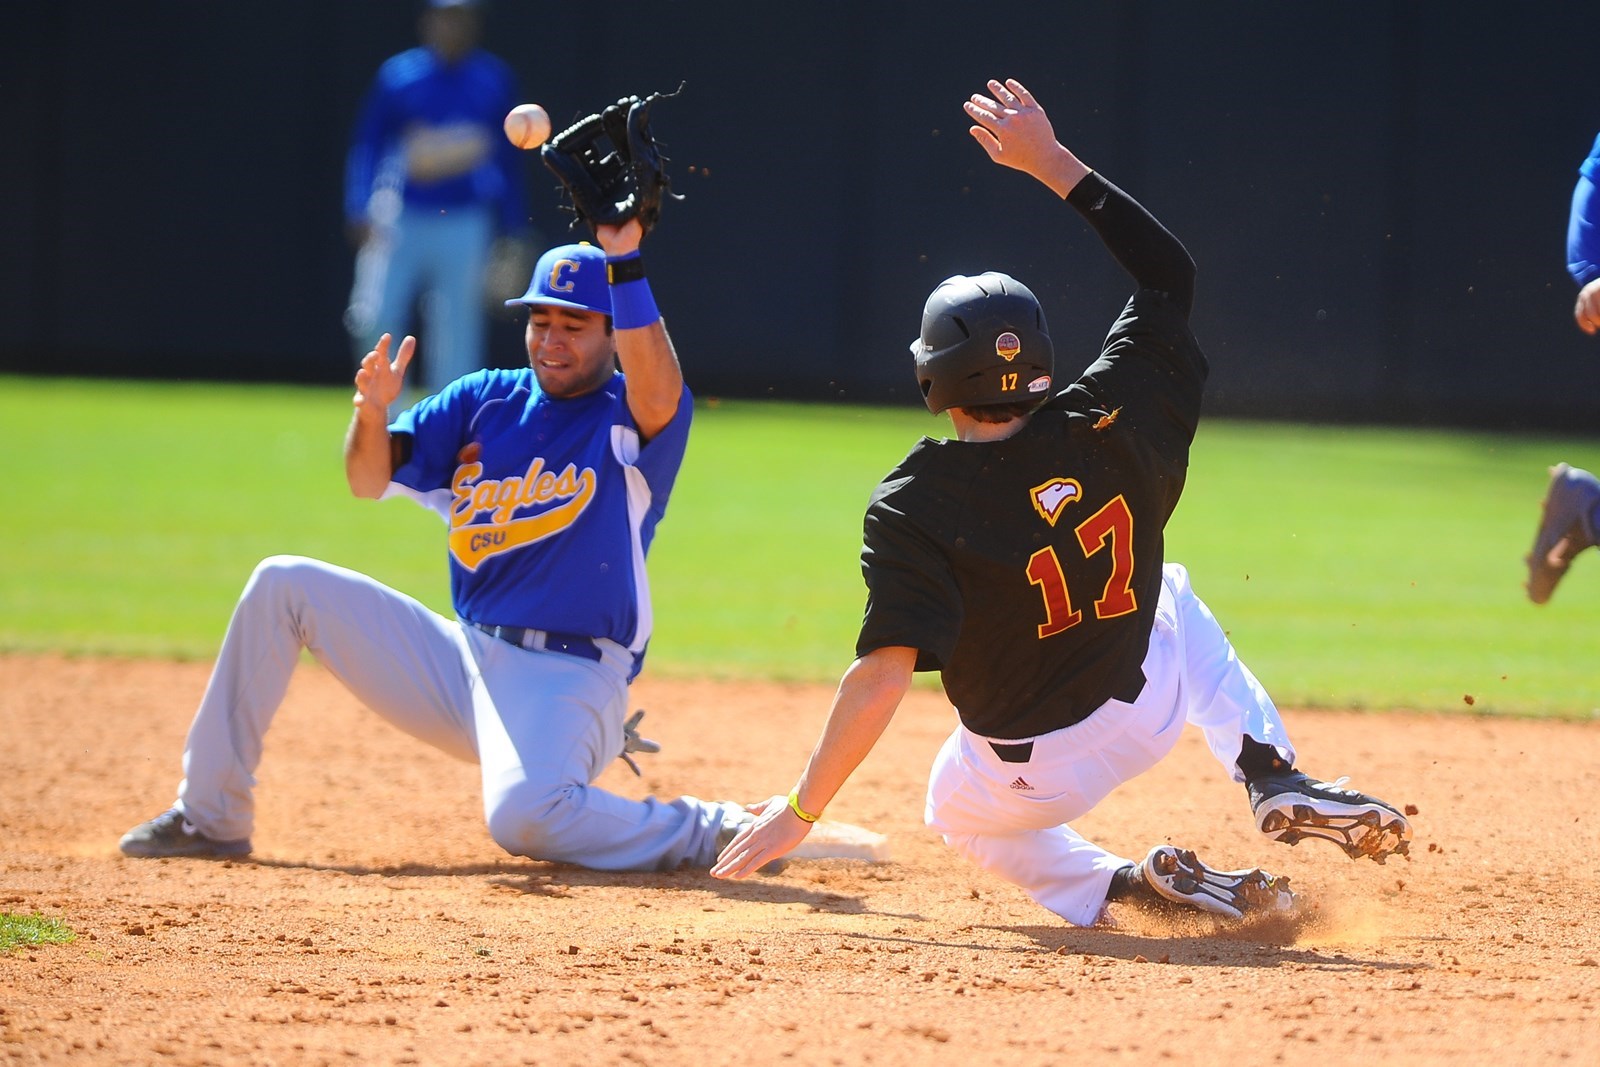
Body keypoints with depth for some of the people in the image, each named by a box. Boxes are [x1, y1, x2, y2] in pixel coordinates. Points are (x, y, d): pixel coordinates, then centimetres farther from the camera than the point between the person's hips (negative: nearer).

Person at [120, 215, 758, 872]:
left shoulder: (633, 417, -4)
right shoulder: (485, 400, 11)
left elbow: (659, 395, -30)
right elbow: (369, 480, 3)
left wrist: (623, 263, -34)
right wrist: (371, 413, -19)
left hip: (566, 682, -7)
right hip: (460, 661, 7)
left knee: (522, 814, -37)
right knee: (284, 586, 1)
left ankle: (716, 835, -12)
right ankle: (210, 817, 7)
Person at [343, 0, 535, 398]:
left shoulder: (495, 80, 4)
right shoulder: (397, 76, 0)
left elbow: (510, 159, 10)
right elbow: (367, 145, 3)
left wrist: (515, 231, 9)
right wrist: (359, 213, -7)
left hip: (464, 226, 1)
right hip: (400, 220, -1)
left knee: (458, 327, 1)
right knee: (376, 320, -7)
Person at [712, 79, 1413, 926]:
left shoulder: (915, 506, -26)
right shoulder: (1109, 429, -16)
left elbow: (884, 673, -33)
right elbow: (1169, 273, -1)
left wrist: (798, 814, -27)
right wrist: (1051, 161, 3)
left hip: (1025, 781, -3)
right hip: (1148, 711, 3)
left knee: (955, 812, 35)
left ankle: (1131, 887, 7)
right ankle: (1275, 781, 16)